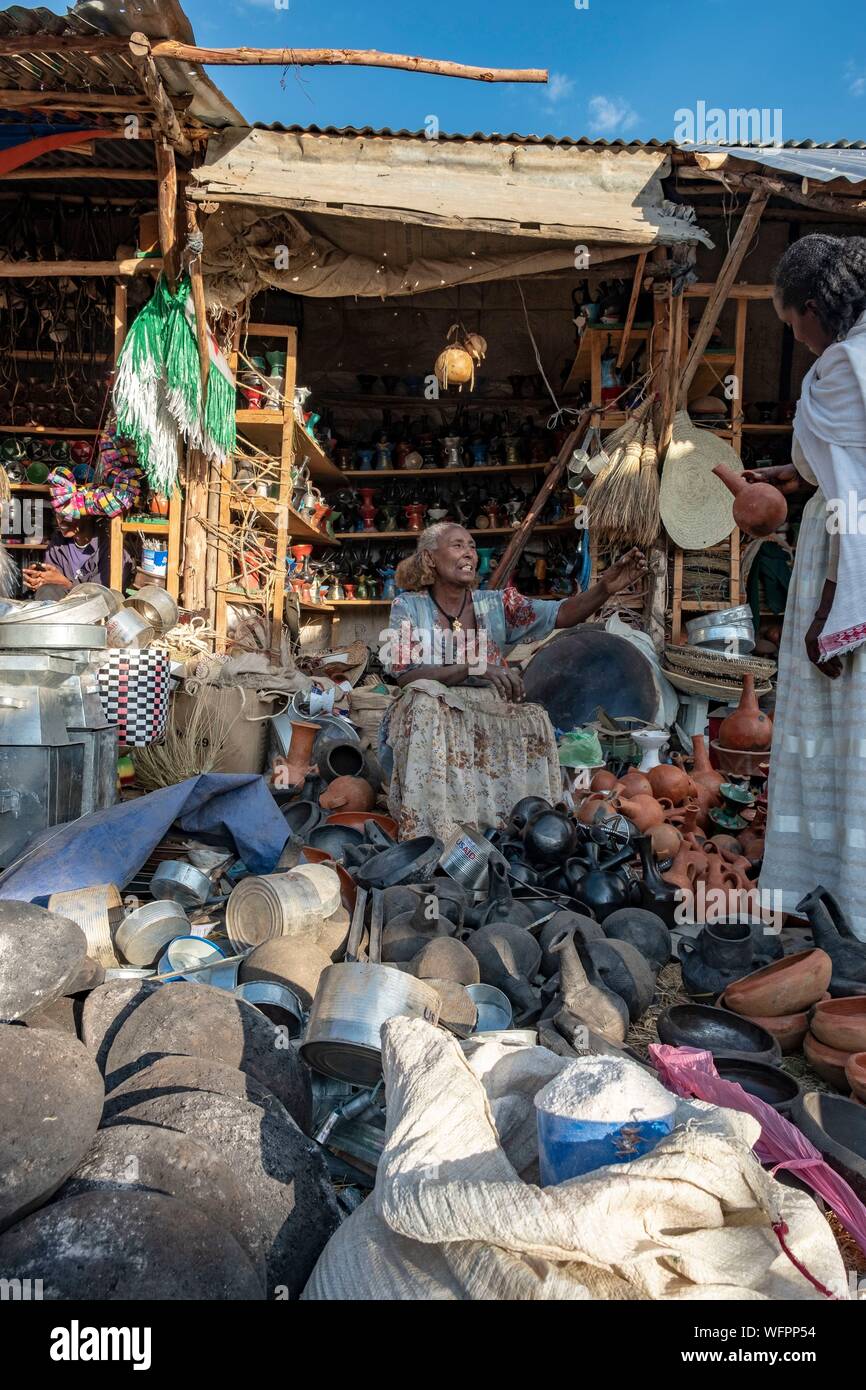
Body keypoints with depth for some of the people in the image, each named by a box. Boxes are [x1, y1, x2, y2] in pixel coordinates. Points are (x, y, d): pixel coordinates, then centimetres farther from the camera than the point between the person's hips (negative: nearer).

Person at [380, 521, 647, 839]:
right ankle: (429, 832, -32)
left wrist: (606, 588, -25)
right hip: (429, 712, -2)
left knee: (533, 718, -26)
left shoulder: (496, 604, 6)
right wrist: (473, 669, -25)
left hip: (489, 713, 3)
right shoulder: (408, 607, -1)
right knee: (425, 699, -35)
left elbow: (562, 614, -6)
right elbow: (404, 674, -14)